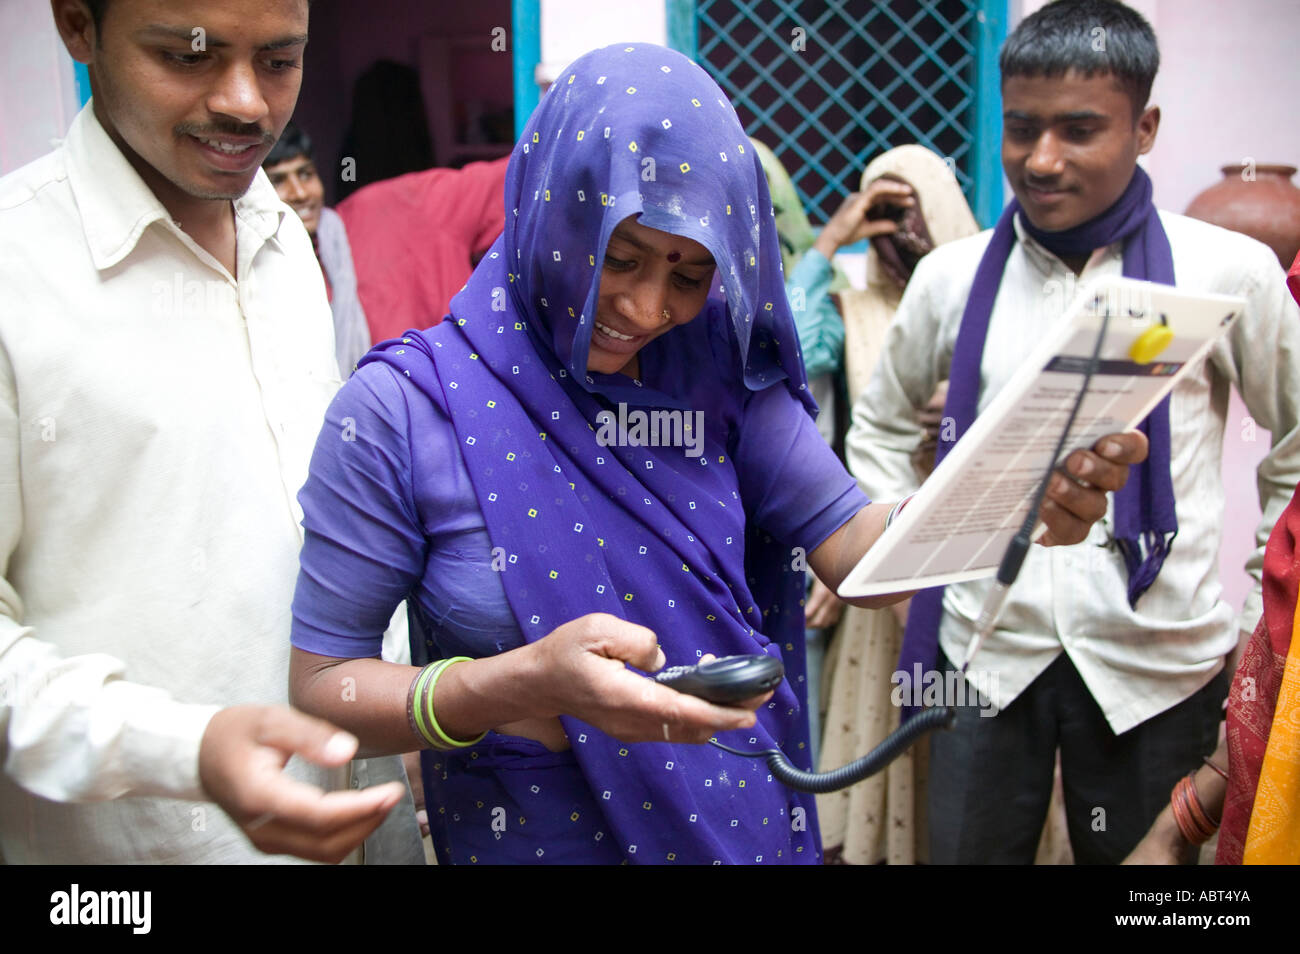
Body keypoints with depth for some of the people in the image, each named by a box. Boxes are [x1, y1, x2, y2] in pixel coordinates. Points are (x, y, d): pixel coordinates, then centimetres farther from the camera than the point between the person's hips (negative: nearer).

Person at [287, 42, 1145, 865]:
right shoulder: (404, 408, -16)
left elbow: (851, 541, -9)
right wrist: (522, 684, -31)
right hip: (530, 838, -3)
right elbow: (319, 684, -15)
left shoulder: (716, 382, -6)